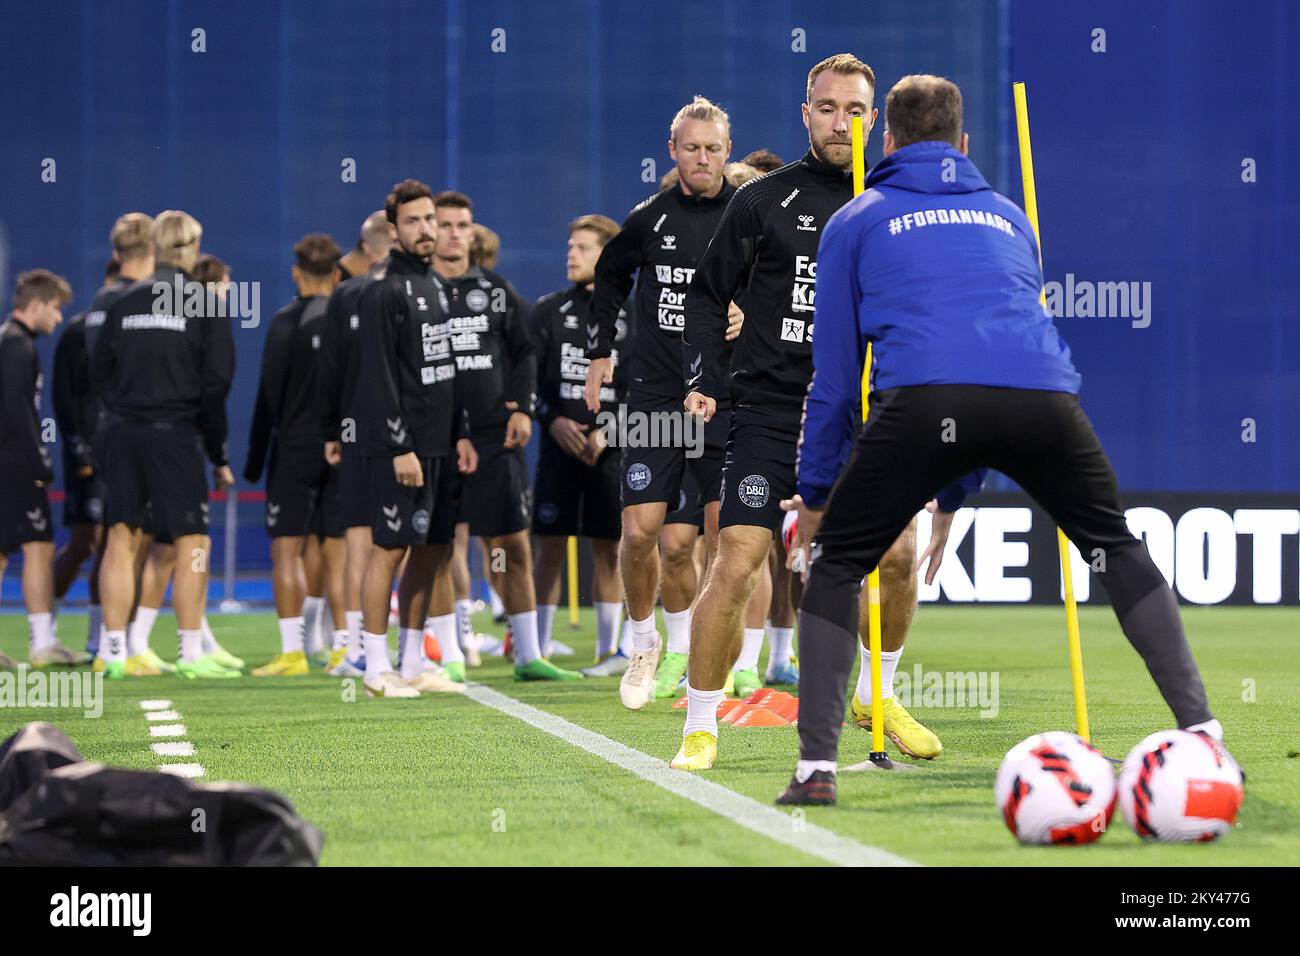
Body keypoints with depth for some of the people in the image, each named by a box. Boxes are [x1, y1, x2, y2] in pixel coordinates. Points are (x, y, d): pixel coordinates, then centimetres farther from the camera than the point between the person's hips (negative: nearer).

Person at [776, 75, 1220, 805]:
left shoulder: (857, 223, 25)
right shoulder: (1007, 217, 35)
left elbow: (835, 371, 23)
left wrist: (816, 492, 31)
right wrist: (955, 497, 49)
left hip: (926, 401, -3)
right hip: (1043, 392, 3)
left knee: (837, 565, 14)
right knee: (1116, 546, 24)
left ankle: (817, 766, 2)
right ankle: (1199, 725, 15)